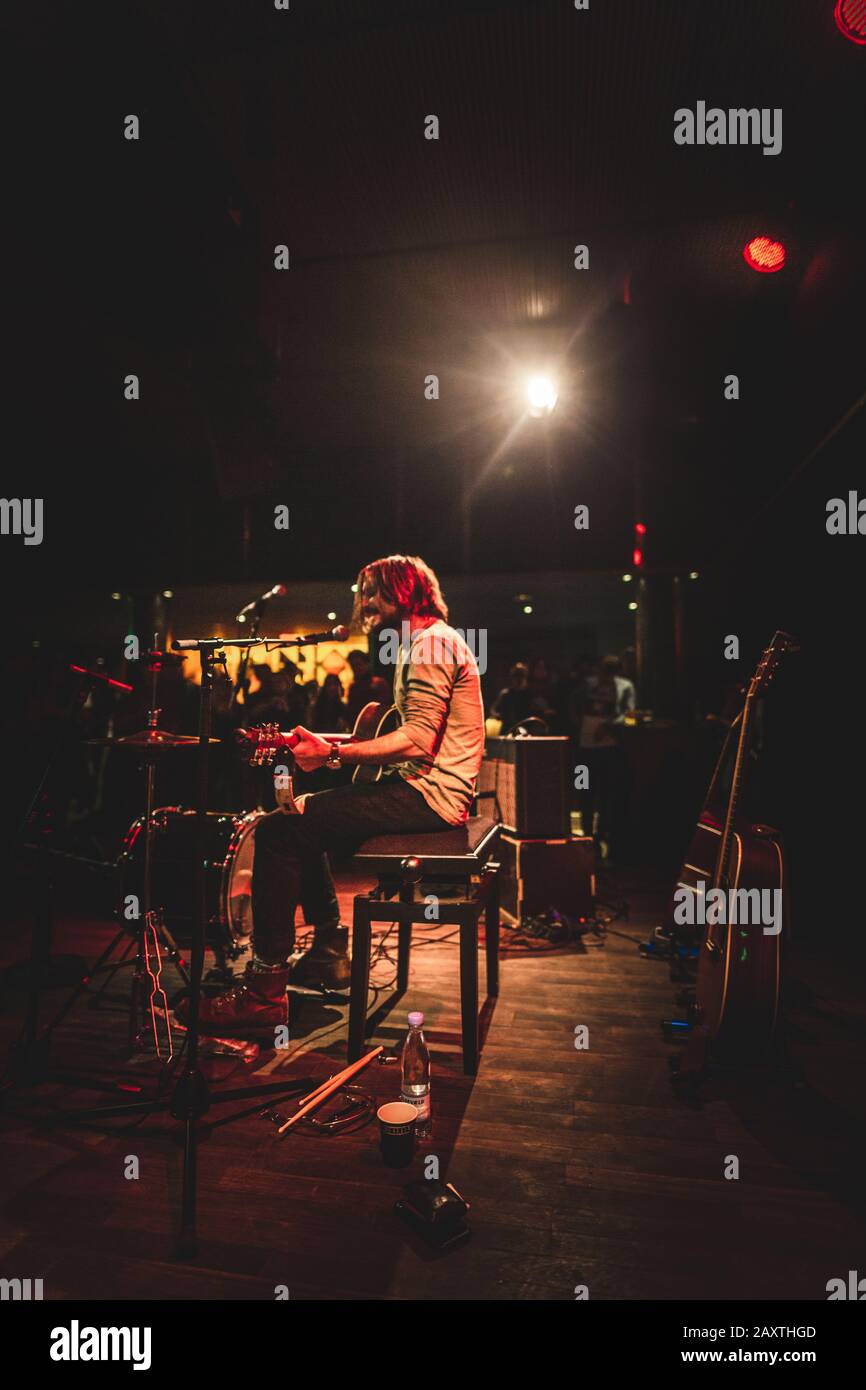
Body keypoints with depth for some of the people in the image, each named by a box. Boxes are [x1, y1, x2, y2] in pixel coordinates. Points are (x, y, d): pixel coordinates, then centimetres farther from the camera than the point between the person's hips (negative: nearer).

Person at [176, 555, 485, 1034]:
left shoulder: (431, 643, -12)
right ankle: (329, 953, 22)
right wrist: (334, 747, 12)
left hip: (430, 795, -11)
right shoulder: (420, 644, 22)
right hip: (421, 785, 11)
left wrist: (333, 754, -22)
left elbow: (418, 741, -23)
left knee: (278, 831, -17)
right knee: (300, 817, 19)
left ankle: (265, 991, -10)